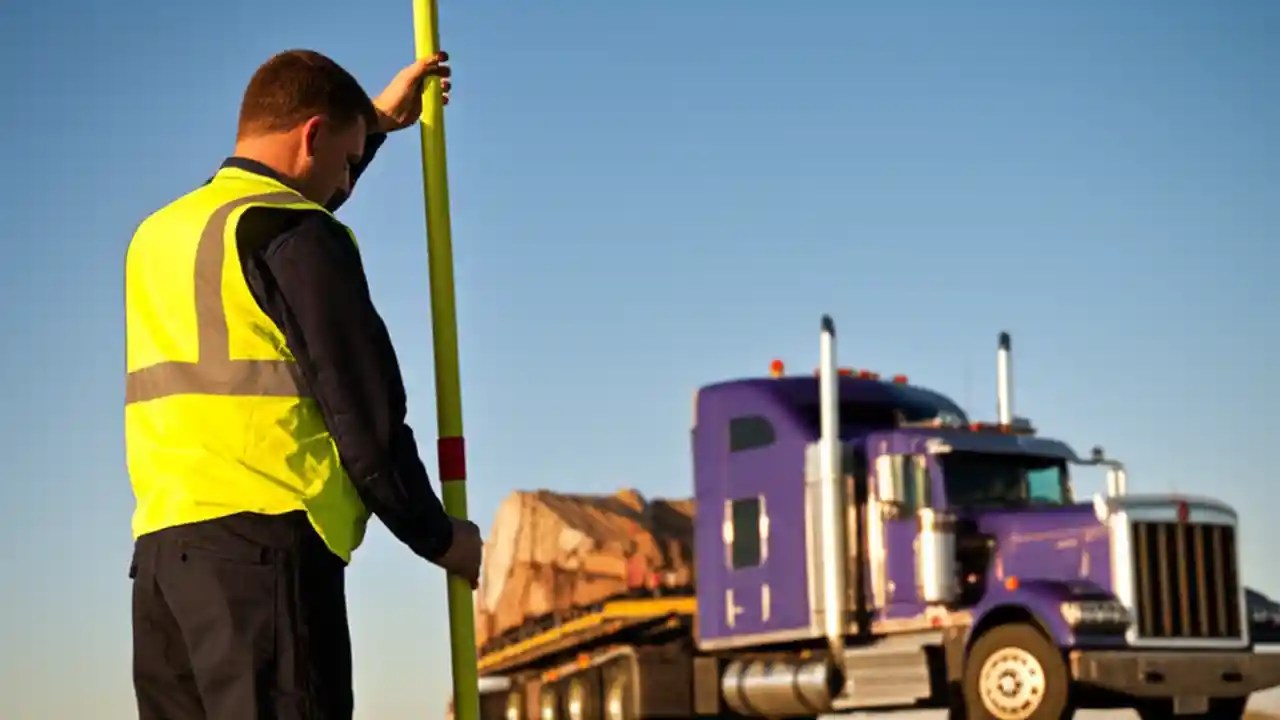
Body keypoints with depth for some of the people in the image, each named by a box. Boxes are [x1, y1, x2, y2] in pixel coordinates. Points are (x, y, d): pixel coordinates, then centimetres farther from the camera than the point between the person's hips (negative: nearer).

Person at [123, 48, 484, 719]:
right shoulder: (293, 232, -4)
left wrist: (376, 121, 54)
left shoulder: (158, 233, 22)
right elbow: (362, 411, -7)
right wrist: (438, 536, 5)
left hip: (161, 544, 8)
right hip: (265, 542, -8)